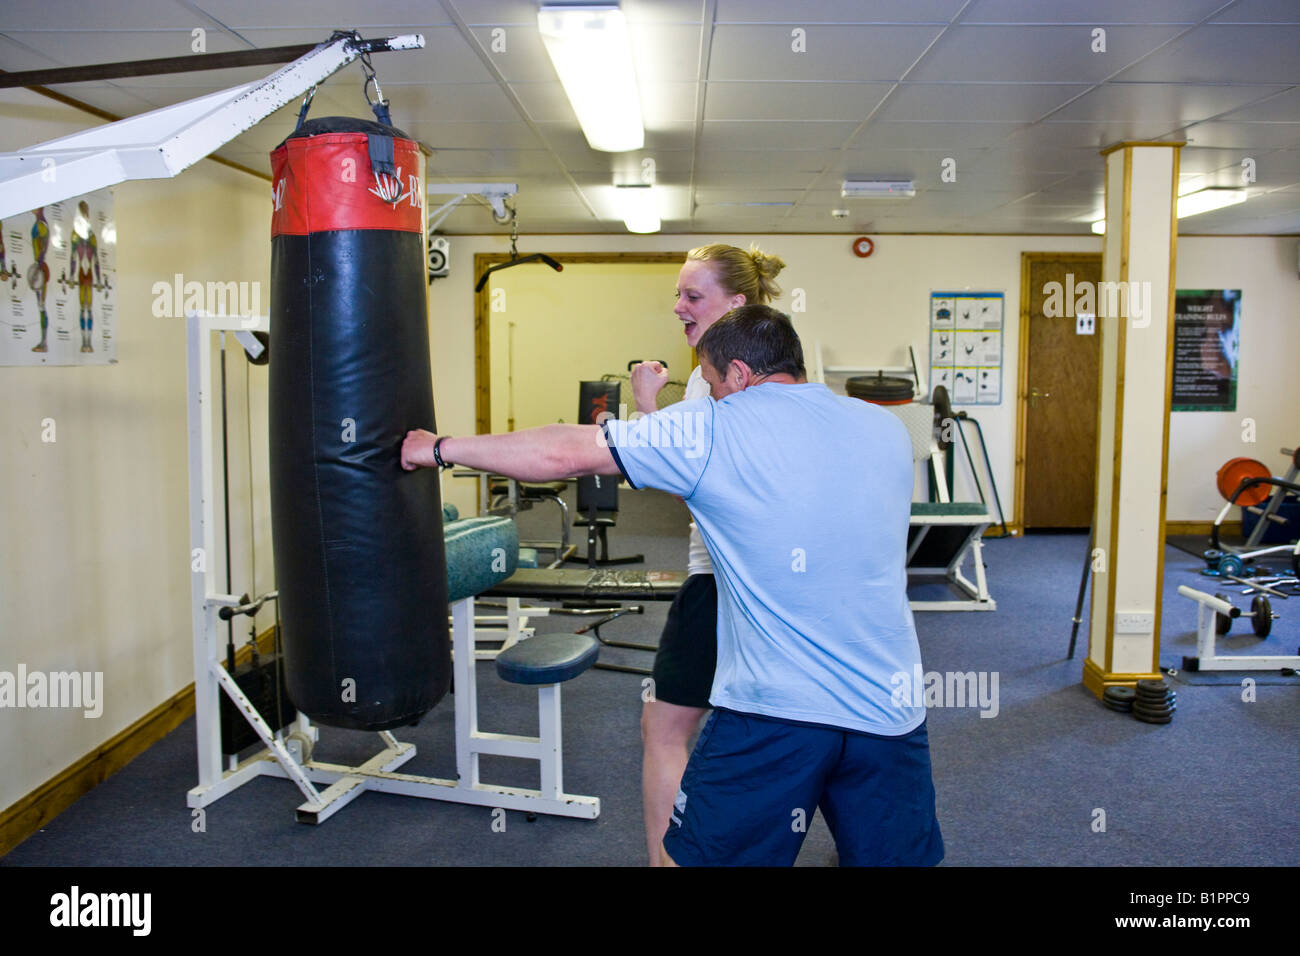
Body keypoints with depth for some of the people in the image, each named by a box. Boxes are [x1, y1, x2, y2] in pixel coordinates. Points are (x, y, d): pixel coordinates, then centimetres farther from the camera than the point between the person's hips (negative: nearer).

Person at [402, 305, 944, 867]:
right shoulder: (887, 429, 8)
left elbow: (564, 454, -6)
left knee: (687, 855, 13)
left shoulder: (713, 429, -6)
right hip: (889, 710, 5)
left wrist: (440, 448, 6)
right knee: (894, 856, 20)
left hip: (774, 710, -4)